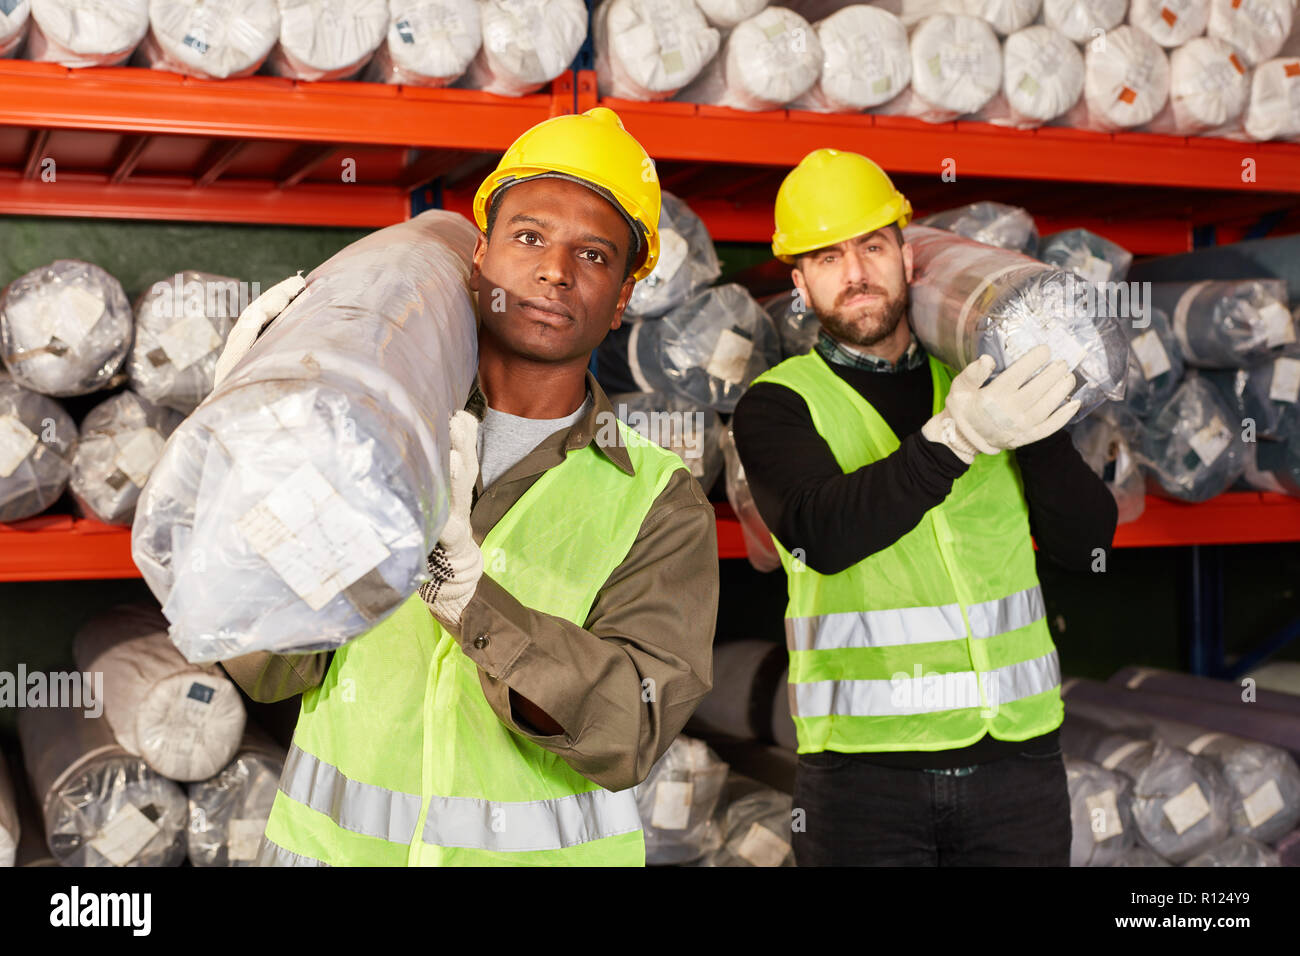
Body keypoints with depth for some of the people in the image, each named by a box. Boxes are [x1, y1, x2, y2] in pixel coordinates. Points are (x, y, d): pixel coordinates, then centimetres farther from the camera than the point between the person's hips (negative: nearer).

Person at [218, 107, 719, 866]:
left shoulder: (662, 504, -8)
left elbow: (627, 734, -22)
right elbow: (267, 669, -8)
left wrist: (456, 578, -34)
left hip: (545, 847, -1)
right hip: (335, 838, 1)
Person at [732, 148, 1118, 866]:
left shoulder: (974, 379, 9)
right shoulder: (779, 404, 0)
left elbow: (1087, 545, 3)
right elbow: (824, 533, -20)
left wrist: (1036, 419, -11)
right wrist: (954, 438, -32)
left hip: (1017, 753, 3)